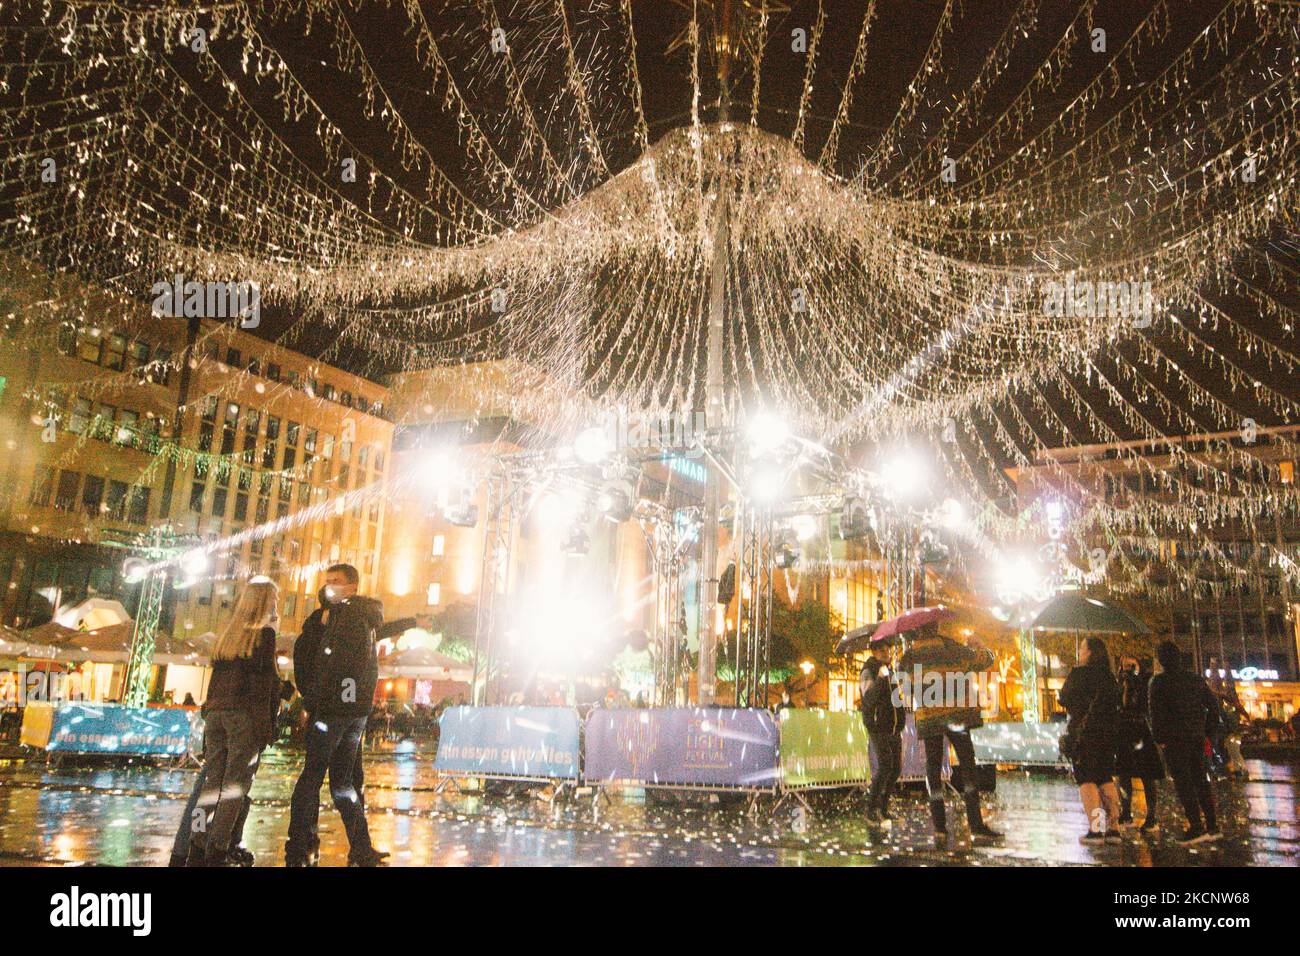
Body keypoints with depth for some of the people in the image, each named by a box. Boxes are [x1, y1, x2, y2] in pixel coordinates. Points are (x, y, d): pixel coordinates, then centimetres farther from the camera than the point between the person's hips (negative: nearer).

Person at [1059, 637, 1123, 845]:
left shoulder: (1078, 674, -9)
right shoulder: (1110, 677, 9)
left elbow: (1065, 700, -2)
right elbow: (1115, 704, 15)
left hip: (1084, 733, -6)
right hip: (1109, 733, 6)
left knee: (1086, 780, -2)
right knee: (1107, 779, 13)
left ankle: (1095, 829, -8)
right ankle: (1113, 828, 11)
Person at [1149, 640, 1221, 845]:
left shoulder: (1159, 681, -9)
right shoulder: (1196, 679, 10)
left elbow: (1156, 712, -12)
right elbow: (1212, 705, 14)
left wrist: (1159, 738, -5)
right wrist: (1204, 730, 18)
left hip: (1174, 738, -6)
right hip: (1197, 737, 6)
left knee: (1183, 782, -4)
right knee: (1201, 780, 13)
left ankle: (1197, 827, -9)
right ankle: (1212, 826, 15)